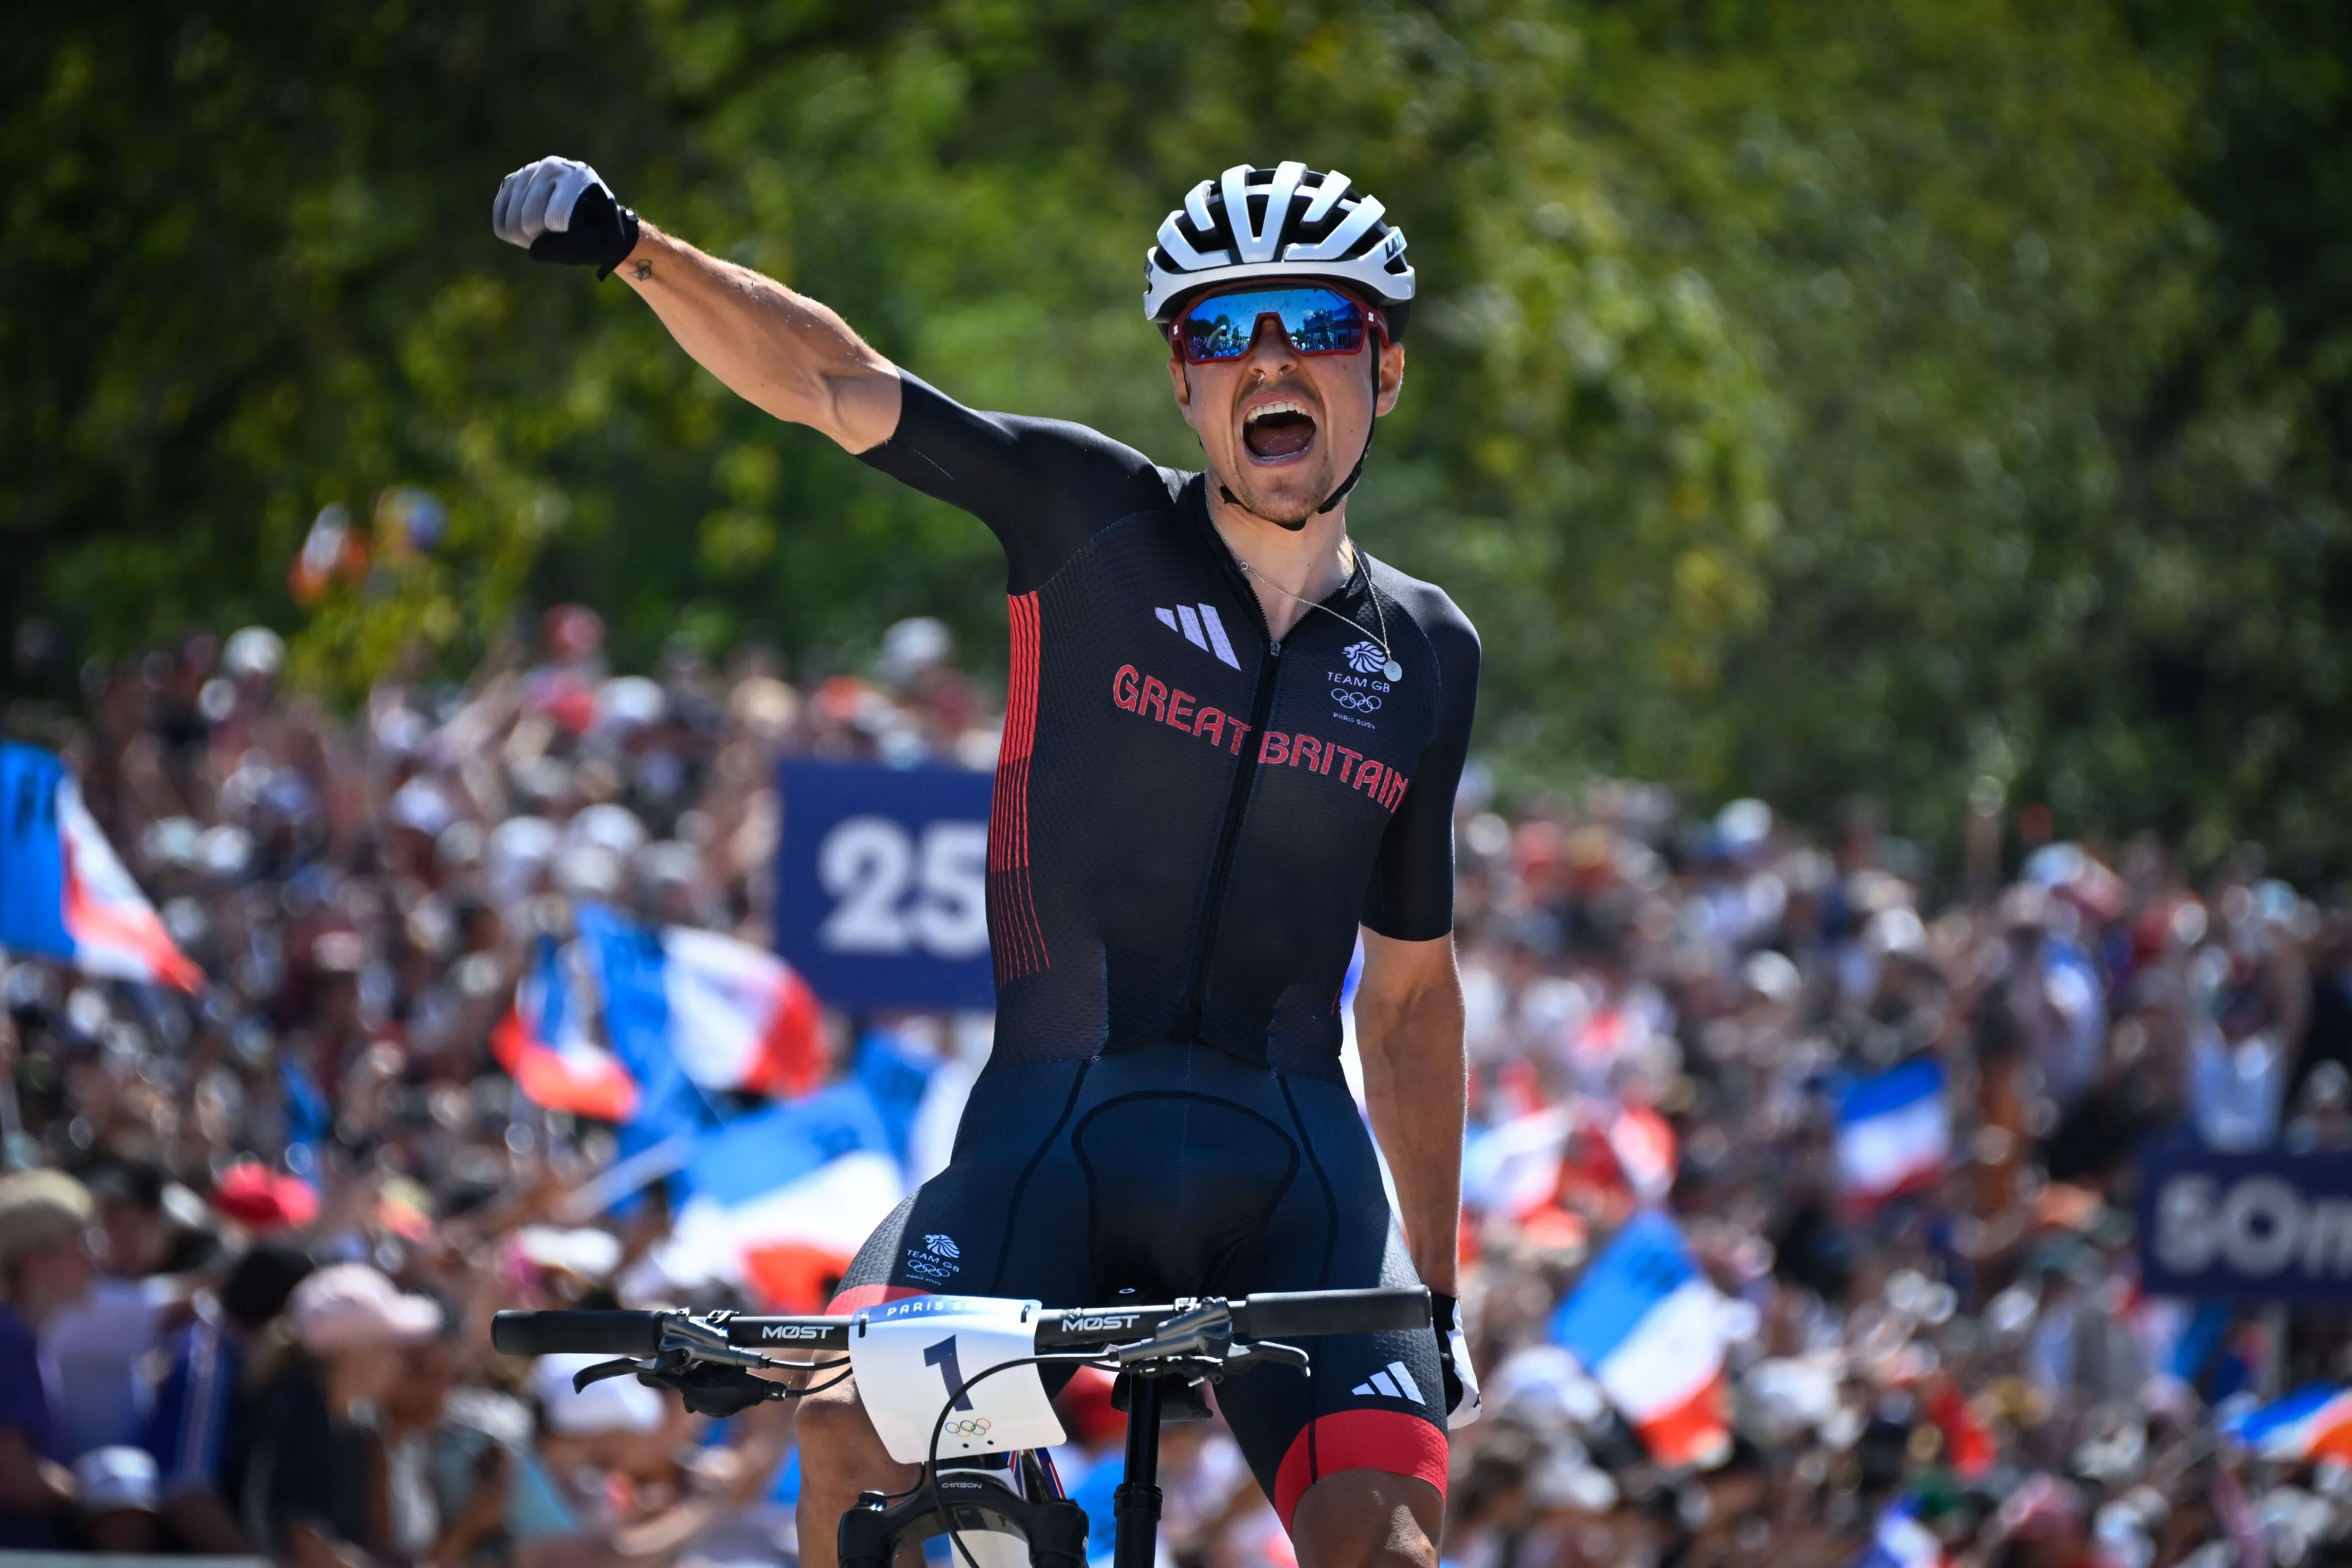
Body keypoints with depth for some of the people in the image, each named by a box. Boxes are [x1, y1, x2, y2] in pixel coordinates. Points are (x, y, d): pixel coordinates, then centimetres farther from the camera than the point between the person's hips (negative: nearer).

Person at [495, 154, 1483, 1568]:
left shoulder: (1426, 653, 12)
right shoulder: (1098, 521, 4)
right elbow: (826, 380, -5)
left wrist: (1438, 1292, 20)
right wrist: (630, 248, -21)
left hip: (1296, 1163, 2)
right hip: (1052, 1130, -2)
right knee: (859, 1431, -25)